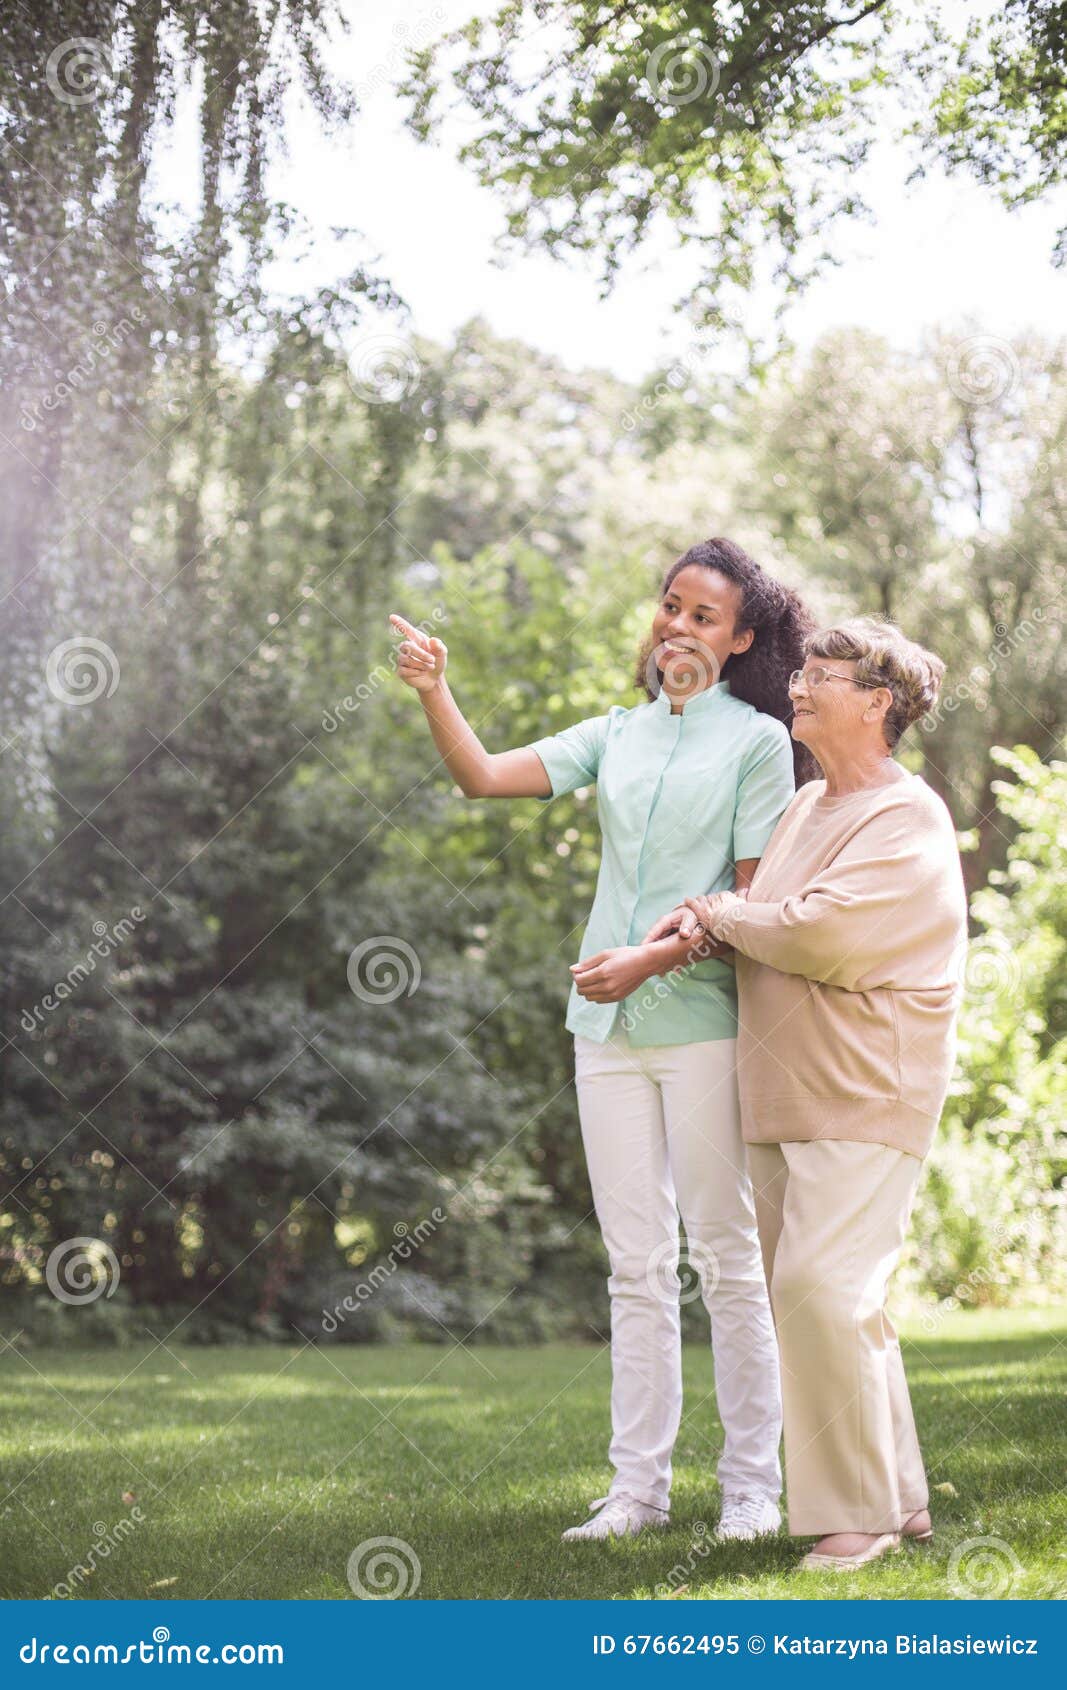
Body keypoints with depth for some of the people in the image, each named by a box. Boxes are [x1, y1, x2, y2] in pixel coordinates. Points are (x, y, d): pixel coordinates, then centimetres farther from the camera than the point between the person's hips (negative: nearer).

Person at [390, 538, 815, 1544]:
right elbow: (482, 776, 6)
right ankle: (638, 1486, 11)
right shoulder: (619, 733, 14)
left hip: (703, 1018, -5)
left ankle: (752, 1485, 7)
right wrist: (434, 694, -10)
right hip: (608, 1023, 5)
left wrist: (651, 960, -16)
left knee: (726, 1255, 0)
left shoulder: (757, 740, 0)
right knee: (636, 1264, 7)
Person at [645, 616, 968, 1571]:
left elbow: (823, 935, -24)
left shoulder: (908, 820, -11)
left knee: (821, 1287, -18)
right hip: (782, 1097, 9)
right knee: (812, 1294, 10)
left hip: (864, 1097, -9)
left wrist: (726, 915, -7)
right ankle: (899, 1501, 20)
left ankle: (860, 1512, -8)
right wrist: (708, 924, 2)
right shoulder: (807, 808, 17)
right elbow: (768, 914, 25)